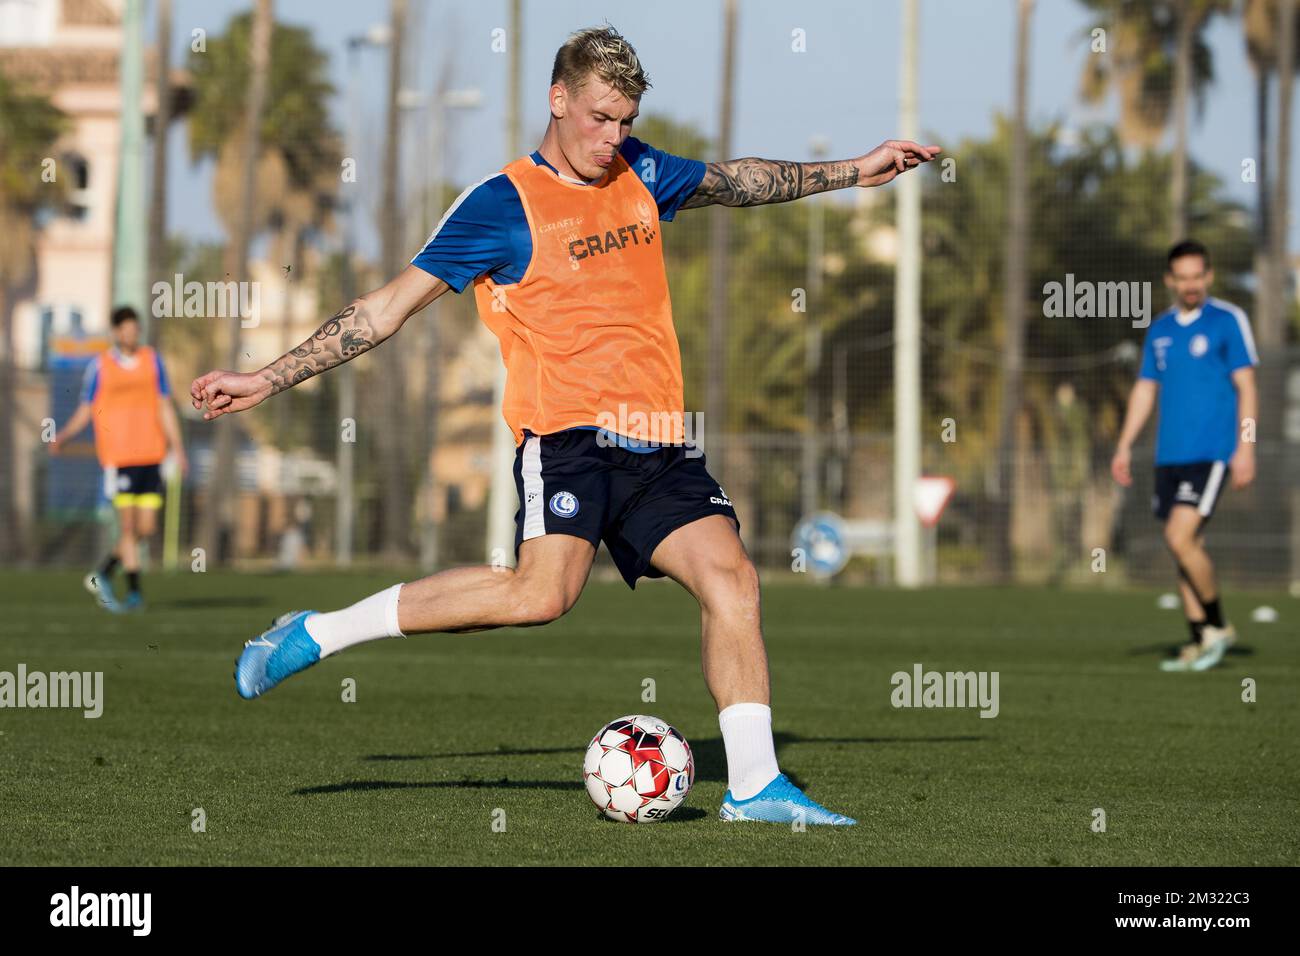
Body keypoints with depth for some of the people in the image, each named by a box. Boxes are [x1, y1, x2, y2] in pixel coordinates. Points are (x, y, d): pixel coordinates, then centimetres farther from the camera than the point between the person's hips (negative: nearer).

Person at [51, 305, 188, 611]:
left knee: (147, 528, 1)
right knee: (128, 525, -9)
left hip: (150, 456, 3)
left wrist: (177, 447, 6)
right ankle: (134, 591, -4)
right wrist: (63, 436, -9)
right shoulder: (99, 366, 3)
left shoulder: (152, 360, 11)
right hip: (118, 456, -3)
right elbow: (84, 411, 6)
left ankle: (104, 573, 19)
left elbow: (165, 408, 13)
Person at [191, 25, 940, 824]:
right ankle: (316, 634, -16)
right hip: (566, 434, -6)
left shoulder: (638, 173, 16)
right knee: (544, 590, -26)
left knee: (731, 576, -10)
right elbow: (389, 308, 2)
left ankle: (754, 785, -4)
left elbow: (737, 183, 35)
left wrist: (855, 172, 34)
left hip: (658, 443, 6)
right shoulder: (502, 204, -1)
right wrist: (269, 379, -1)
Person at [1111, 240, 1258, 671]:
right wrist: (1124, 447, 11)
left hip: (1211, 453, -6)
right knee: (1185, 545, 6)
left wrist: (1245, 448, -13)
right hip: (1169, 455, 6)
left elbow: (1246, 387, -6)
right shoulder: (1160, 329, 13)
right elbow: (1145, 390, 18)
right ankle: (1200, 641, 12)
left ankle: (1217, 625, 0)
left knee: (1180, 537, -17)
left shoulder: (1228, 321, -3)